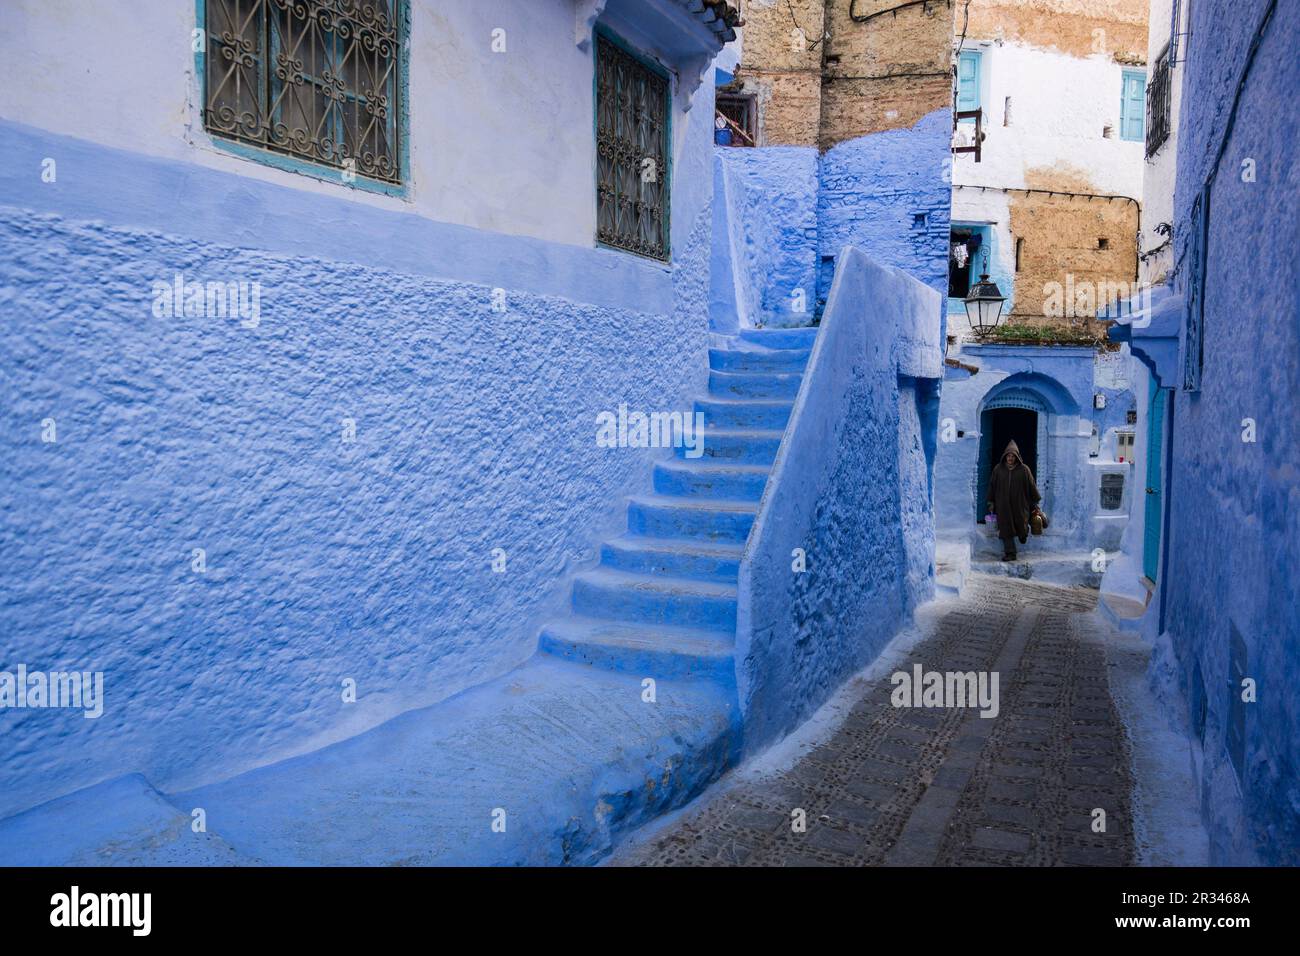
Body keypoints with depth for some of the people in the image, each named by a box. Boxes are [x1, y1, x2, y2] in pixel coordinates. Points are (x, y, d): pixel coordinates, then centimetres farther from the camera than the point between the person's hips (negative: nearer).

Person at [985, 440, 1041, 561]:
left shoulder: (1024, 469, -2)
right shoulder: (998, 469, 2)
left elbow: (1031, 486, 2)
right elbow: (992, 486, 6)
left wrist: (1034, 502, 3)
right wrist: (991, 502, 5)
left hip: (1020, 505, -1)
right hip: (1003, 505, 1)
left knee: (1021, 525, 6)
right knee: (1006, 529, -1)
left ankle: (1023, 533, 43)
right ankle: (1010, 553, 4)